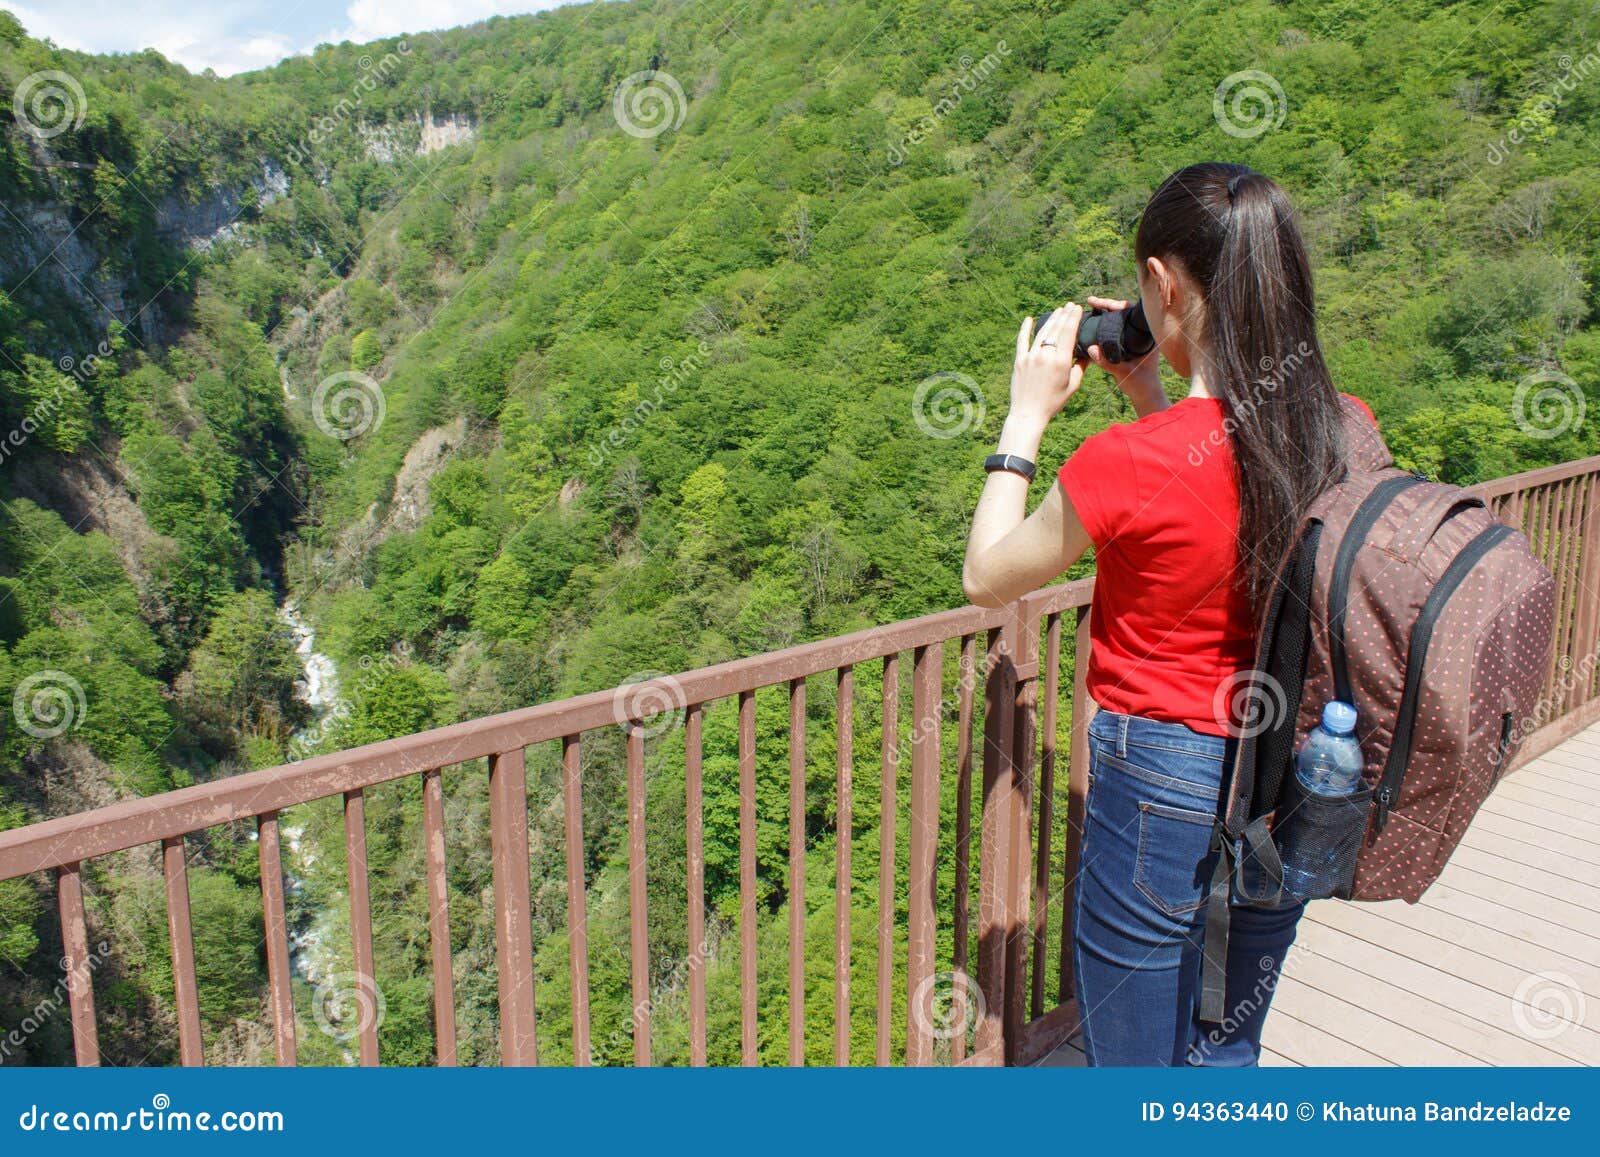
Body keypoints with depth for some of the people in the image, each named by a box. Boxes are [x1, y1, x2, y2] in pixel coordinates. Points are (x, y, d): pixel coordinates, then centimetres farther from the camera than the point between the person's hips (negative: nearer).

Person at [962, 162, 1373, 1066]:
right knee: (1226, 1058, 27)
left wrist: (1028, 416, -2)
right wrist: (1150, 398, 10)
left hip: (1163, 784, -6)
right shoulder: (1349, 434, -6)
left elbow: (986, 577, -7)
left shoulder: (1127, 465, -24)